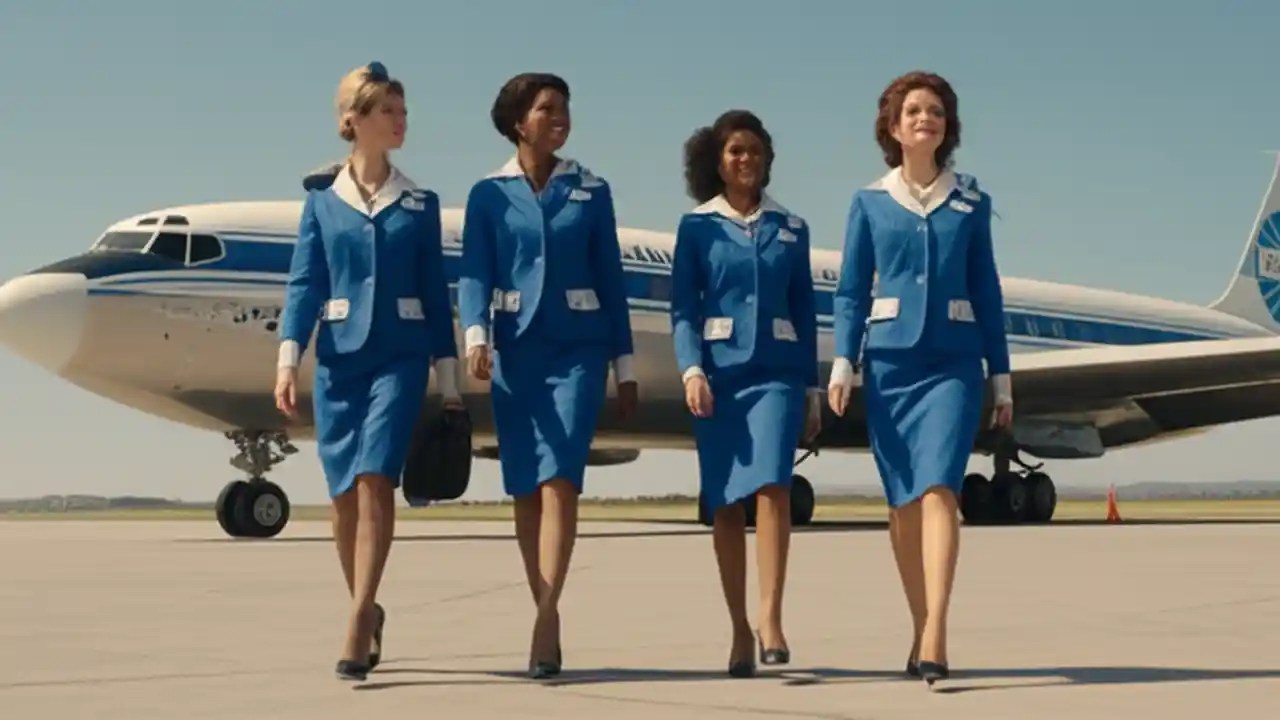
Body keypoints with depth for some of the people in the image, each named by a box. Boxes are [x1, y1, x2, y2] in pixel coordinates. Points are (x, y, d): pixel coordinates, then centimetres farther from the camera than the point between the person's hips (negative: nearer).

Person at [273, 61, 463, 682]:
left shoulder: (419, 204, 8)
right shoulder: (322, 200, 7)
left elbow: (435, 292, 8)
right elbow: (304, 283, 3)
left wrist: (447, 380, 6)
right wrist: (288, 359, -9)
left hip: (399, 357, -1)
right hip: (340, 357, 1)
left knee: (375, 481, -15)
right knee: (344, 494, 5)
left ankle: (358, 624, -17)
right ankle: (367, 612, 23)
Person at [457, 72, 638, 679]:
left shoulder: (590, 191, 8)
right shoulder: (489, 194, 7)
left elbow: (610, 279, 9)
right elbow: (473, 274, -1)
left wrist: (624, 366, 8)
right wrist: (476, 336, -20)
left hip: (577, 348, -1)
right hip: (516, 349, 1)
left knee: (559, 478, -14)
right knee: (524, 488, 4)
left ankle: (545, 618, -19)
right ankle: (547, 614, 14)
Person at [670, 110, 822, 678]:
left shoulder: (790, 227, 12)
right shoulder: (697, 226, 7)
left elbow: (803, 310, 13)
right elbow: (683, 306, 2)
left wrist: (812, 388, 11)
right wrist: (691, 370, -12)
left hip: (776, 372, 0)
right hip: (719, 372, 0)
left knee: (772, 485, -18)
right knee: (725, 503, 2)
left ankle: (770, 618, -19)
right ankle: (739, 630, 9)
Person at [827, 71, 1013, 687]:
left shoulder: (970, 204, 8)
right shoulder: (870, 202, 7)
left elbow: (986, 293, 9)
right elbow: (851, 290, 6)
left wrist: (1000, 378, 7)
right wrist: (843, 363, -5)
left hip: (952, 363, -1)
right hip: (891, 361, 1)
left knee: (938, 489, -15)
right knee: (901, 500, 6)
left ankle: (934, 636, -21)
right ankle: (920, 631, 18)